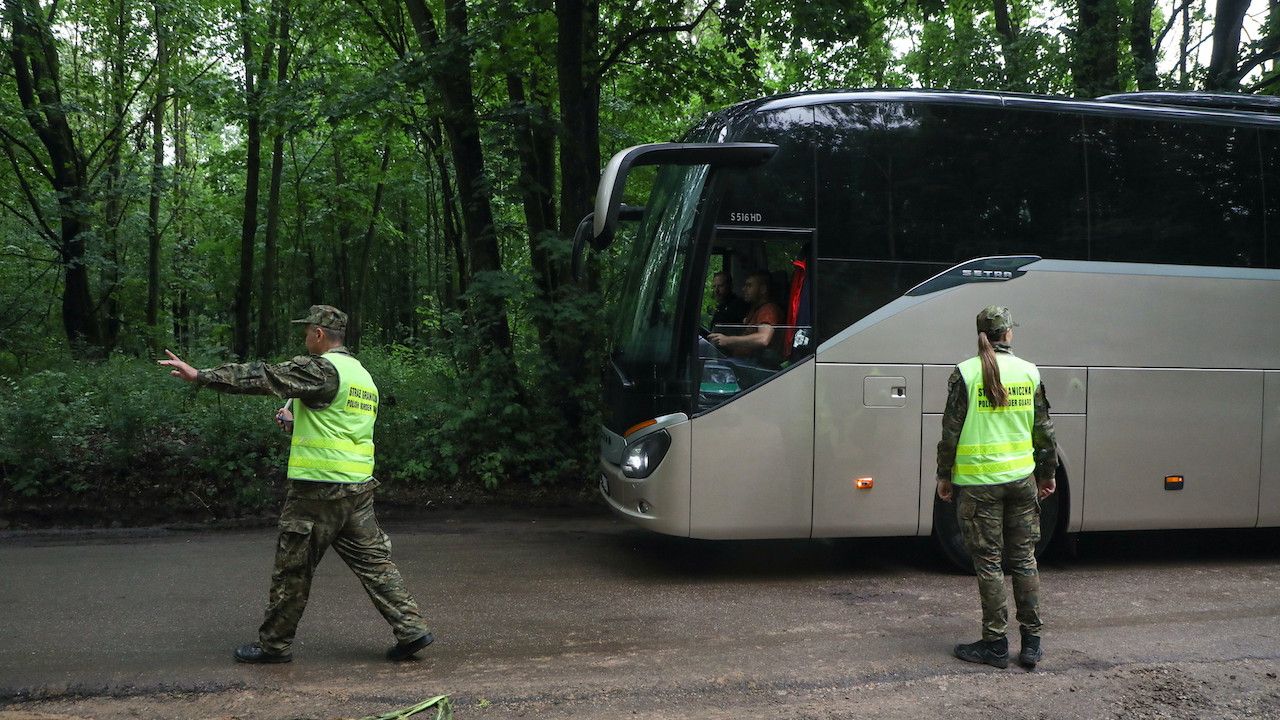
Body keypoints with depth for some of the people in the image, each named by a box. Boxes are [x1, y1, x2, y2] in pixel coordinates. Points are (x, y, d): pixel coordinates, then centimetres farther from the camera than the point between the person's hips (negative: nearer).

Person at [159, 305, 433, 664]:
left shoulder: (322, 368, -12)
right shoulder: (363, 375, 16)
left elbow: (264, 377, -17)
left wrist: (200, 375, -15)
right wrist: (297, 417, 18)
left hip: (319, 490, -8)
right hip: (359, 488, 8)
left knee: (292, 569, 5)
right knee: (374, 561, 11)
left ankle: (274, 644, 16)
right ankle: (412, 629, 7)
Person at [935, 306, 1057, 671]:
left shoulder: (966, 373, -7)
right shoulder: (1029, 372, 3)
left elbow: (951, 429, -6)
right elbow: (1044, 429, 8)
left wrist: (944, 475, 4)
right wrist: (1048, 472, 20)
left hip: (978, 481, -3)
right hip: (1022, 477, 3)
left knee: (988, 562, 4)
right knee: (1024, 558, 12)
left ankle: (995, 643, 10)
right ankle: (1031, 642, 18)